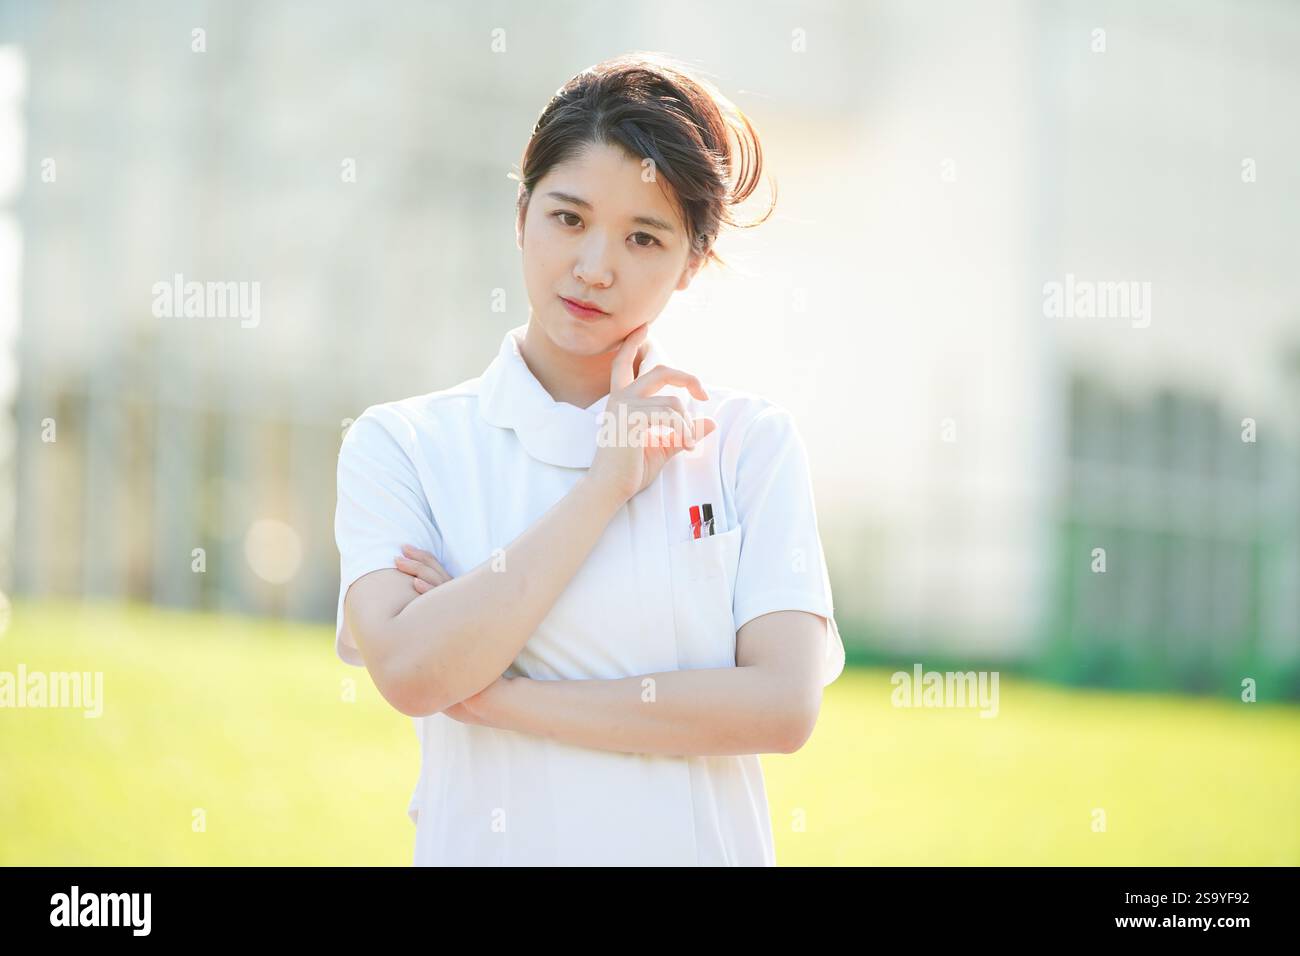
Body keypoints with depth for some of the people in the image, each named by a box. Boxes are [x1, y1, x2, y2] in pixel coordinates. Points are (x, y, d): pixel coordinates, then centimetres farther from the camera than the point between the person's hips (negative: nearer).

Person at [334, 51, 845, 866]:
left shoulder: (750, 441, -2)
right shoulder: (402, 444, -2)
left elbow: (783, 706, -13)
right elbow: (411, 673, -17)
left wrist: (503, 698, -15)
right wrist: (607, 483, -15)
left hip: (700, 845, 0)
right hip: (484, 844, 0)